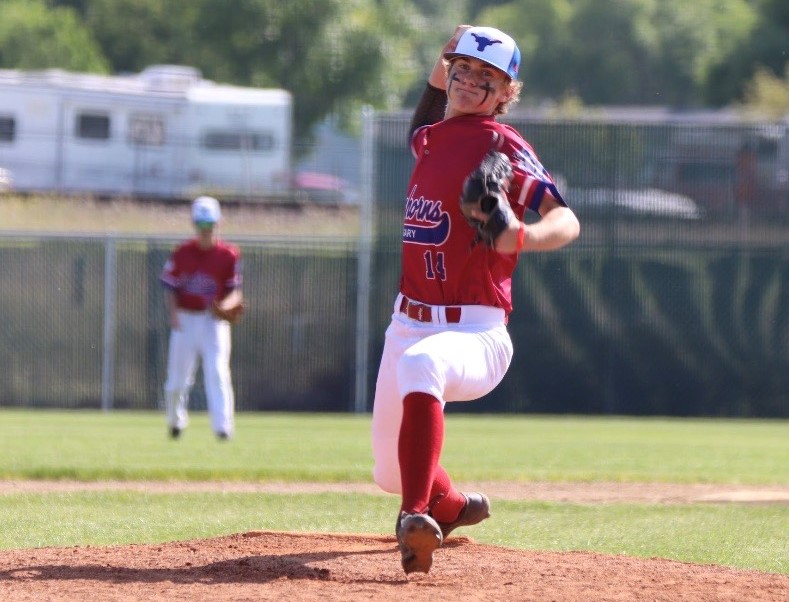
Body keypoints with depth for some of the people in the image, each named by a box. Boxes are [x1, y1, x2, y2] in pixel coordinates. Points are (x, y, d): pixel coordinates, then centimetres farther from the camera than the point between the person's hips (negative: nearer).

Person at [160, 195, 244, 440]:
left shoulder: (228, 255, -1)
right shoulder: (182, 253, 1)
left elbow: (235, 290, 1)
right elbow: (170, 287, 5)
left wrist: (226, 305, -20)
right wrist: (173, 314, -11)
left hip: (214, 321, -1)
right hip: (185, 321, 2)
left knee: (217, 372, -15)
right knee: (178, 377, 6)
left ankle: (223, 426, -20)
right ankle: (175, 420, 31)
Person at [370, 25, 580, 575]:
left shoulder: (502, 146, -8)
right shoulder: (428, 136, 12)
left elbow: (566, 222, -19)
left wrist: (521, 236, -39)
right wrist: (439, 69, 18)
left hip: (476, 333, -7)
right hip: (408, 323, 7)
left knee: (420, 364, -42)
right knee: (392, 472, 14)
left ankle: (418, 518, -52)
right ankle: (451, 507, 47)